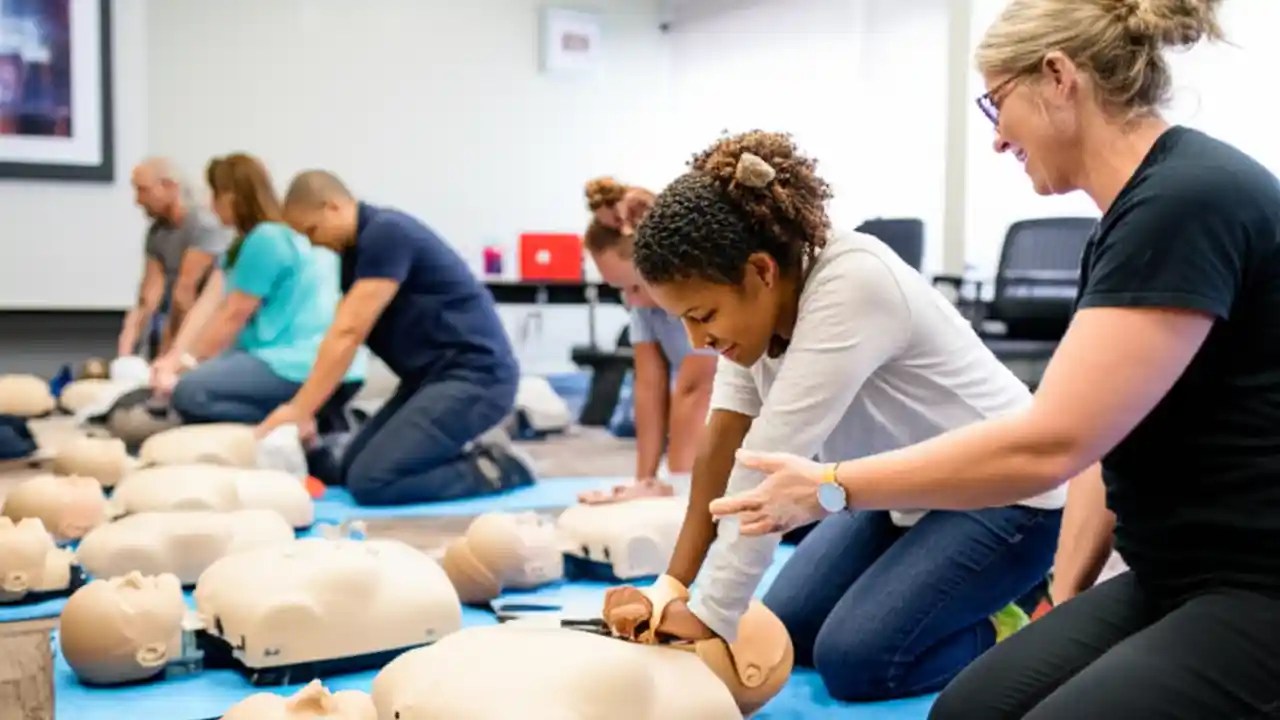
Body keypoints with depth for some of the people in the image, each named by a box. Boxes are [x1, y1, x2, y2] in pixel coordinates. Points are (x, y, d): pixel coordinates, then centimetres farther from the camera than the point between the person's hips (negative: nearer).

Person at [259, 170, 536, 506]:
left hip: (475, 375, -10)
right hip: (434, 375, 10)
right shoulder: (356, 250, 14)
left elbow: (348, 334, -20)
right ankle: (468, 448, 13)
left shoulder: (386, 233, -16)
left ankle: (495, 467, -6)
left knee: (370, 481, -18)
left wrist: (299, 410, -18)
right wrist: (303, 411, 6)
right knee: (346, 472, 10)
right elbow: (342, 335, 13)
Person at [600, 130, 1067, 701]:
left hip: (1001, 494, -8)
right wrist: (671, 588, -18)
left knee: (852, 658, -20)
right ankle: (965, 596, 20)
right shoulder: (754, 298, -8)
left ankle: (1017, 628, 5)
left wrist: (710, 618, -34)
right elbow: (721, 450, -11)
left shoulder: (852, 286, -33)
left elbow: (772, 460, -36)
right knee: (784, 633, 4)